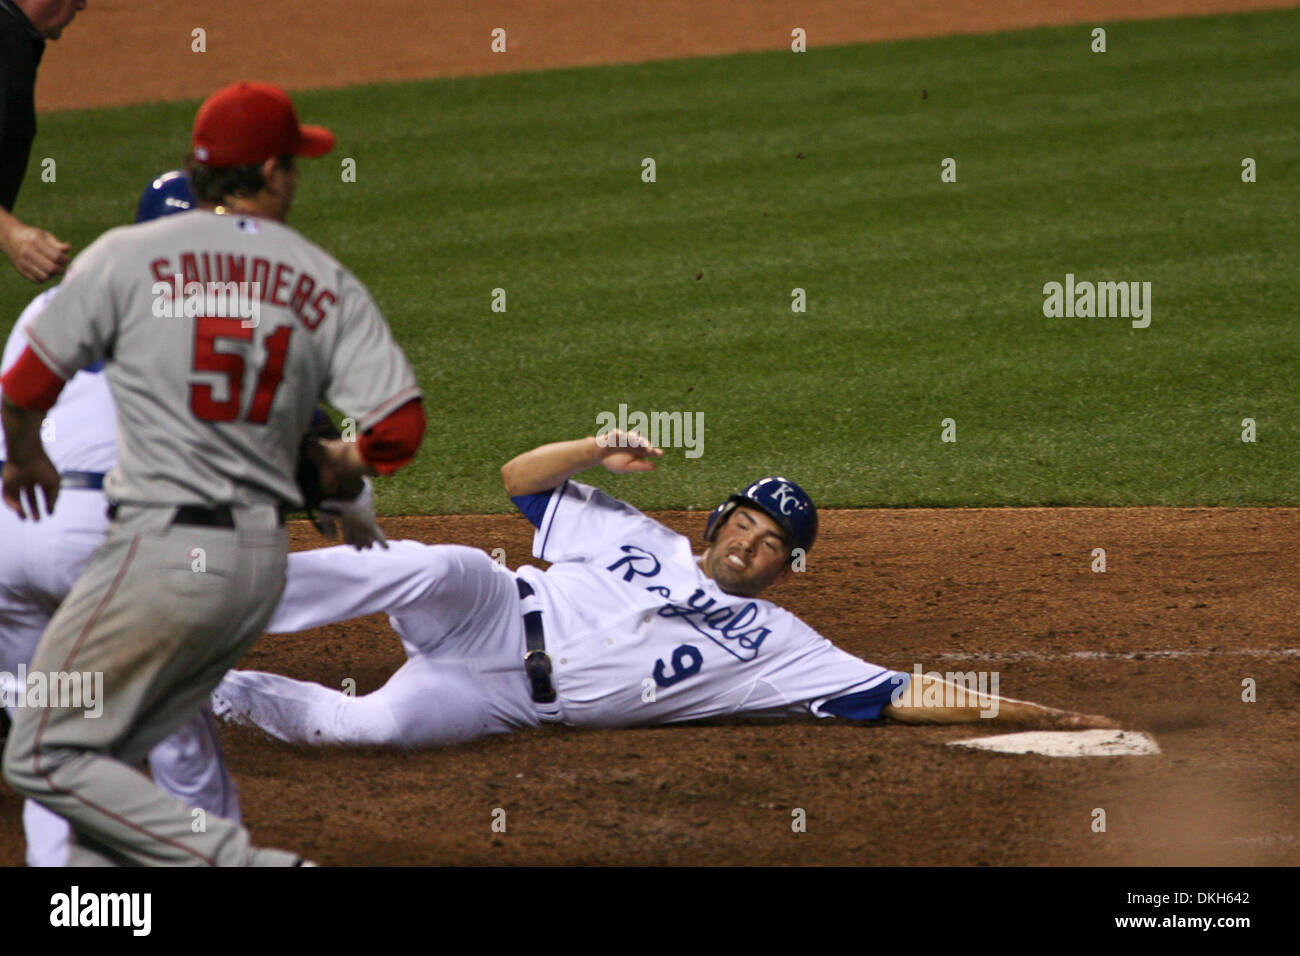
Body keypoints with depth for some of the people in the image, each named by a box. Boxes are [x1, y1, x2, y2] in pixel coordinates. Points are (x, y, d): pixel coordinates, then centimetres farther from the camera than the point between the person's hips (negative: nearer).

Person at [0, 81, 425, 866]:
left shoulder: (128, 256, -3)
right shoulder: (330, 285, 4)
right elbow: (399, 429, -3)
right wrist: (333, 463, 19)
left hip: (162, 549, -5)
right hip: (265, 562, 6)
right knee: (113, 753, 19)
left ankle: (246, 867, -12)